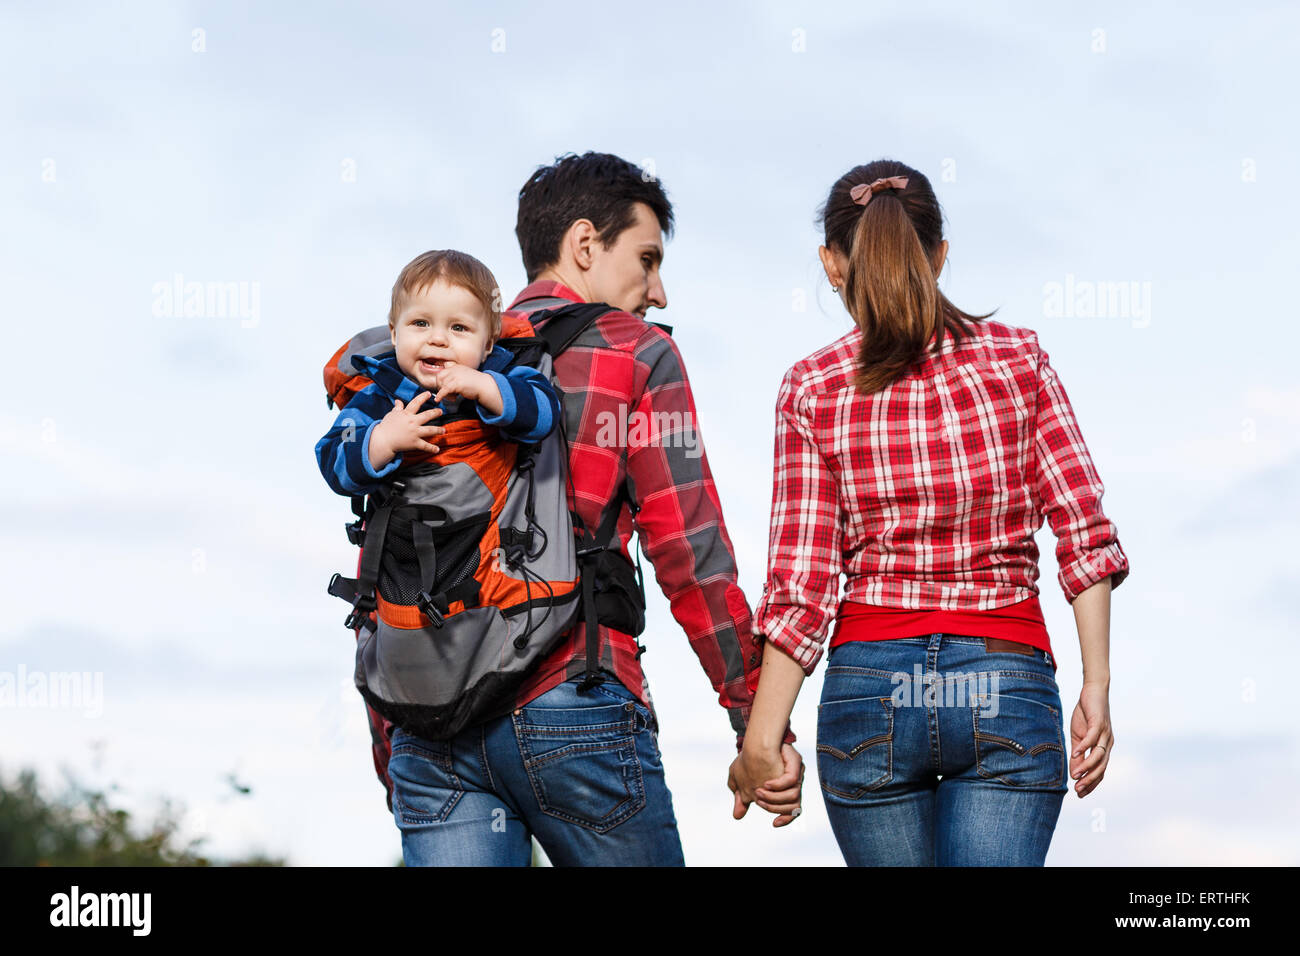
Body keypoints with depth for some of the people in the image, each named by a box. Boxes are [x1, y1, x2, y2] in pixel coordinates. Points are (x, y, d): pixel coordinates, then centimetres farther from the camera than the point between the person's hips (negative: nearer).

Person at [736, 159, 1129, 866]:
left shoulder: (811, 390, -1)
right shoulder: (1018, 358, 2)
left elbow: (803, 585, -5)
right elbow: (1085, 536, -2)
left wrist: (760, 741, 0)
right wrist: (1096, 687, 3)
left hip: (869, 685, 1)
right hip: (1008, 687, 0)